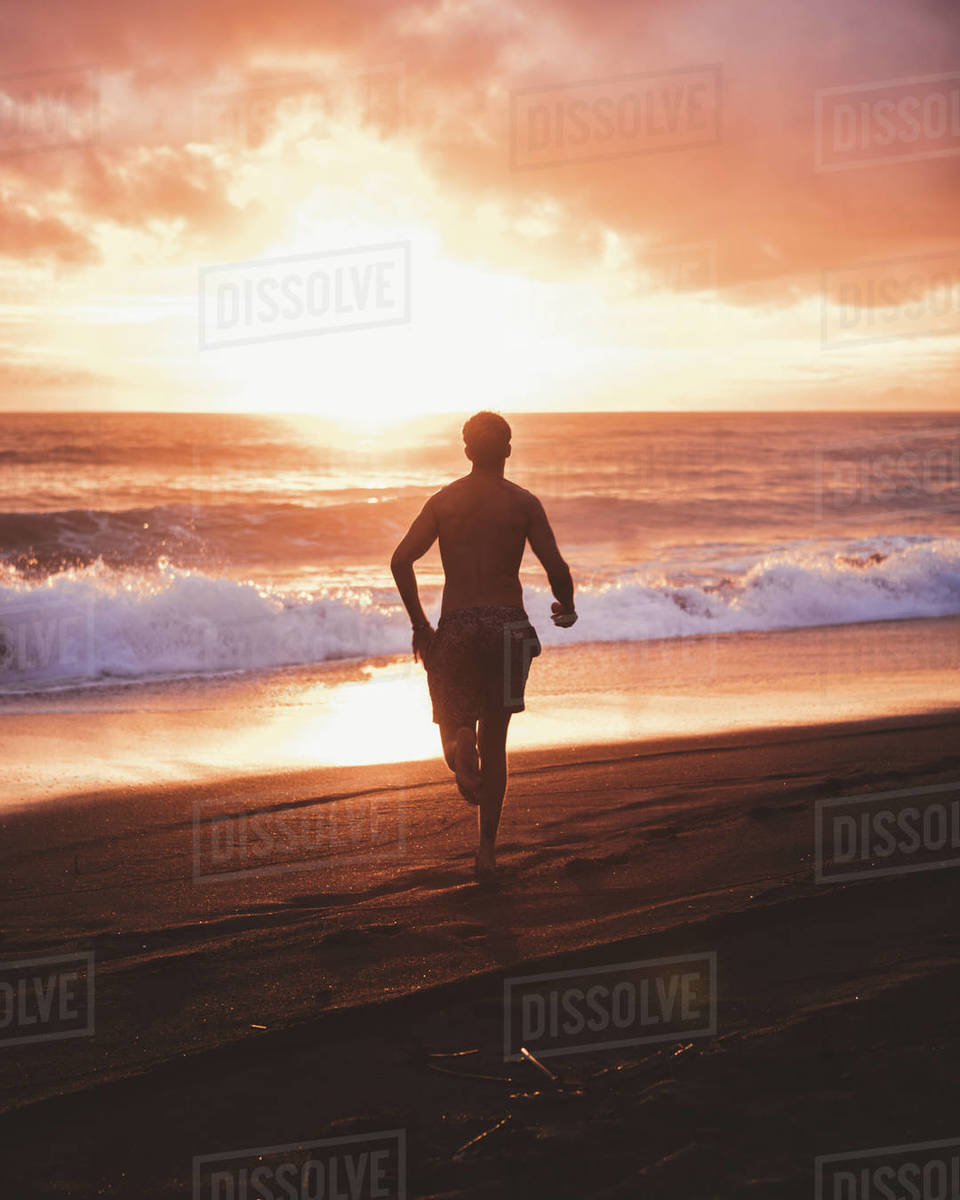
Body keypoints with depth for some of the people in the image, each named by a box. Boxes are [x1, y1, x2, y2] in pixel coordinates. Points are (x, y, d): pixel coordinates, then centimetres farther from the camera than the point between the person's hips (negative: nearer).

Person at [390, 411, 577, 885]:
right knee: (495, 739, 11)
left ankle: (460, 744, -27)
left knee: (455, 720, 13)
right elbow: (556, 567, -7)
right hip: (508, 624, 0)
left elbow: (401, 559, -6)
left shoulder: (444, 500, 5)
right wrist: (566, 609, 13)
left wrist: (418, 623, 4)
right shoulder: (524, 503, 1)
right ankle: (486, 849, 4)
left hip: (456, 626, 0)